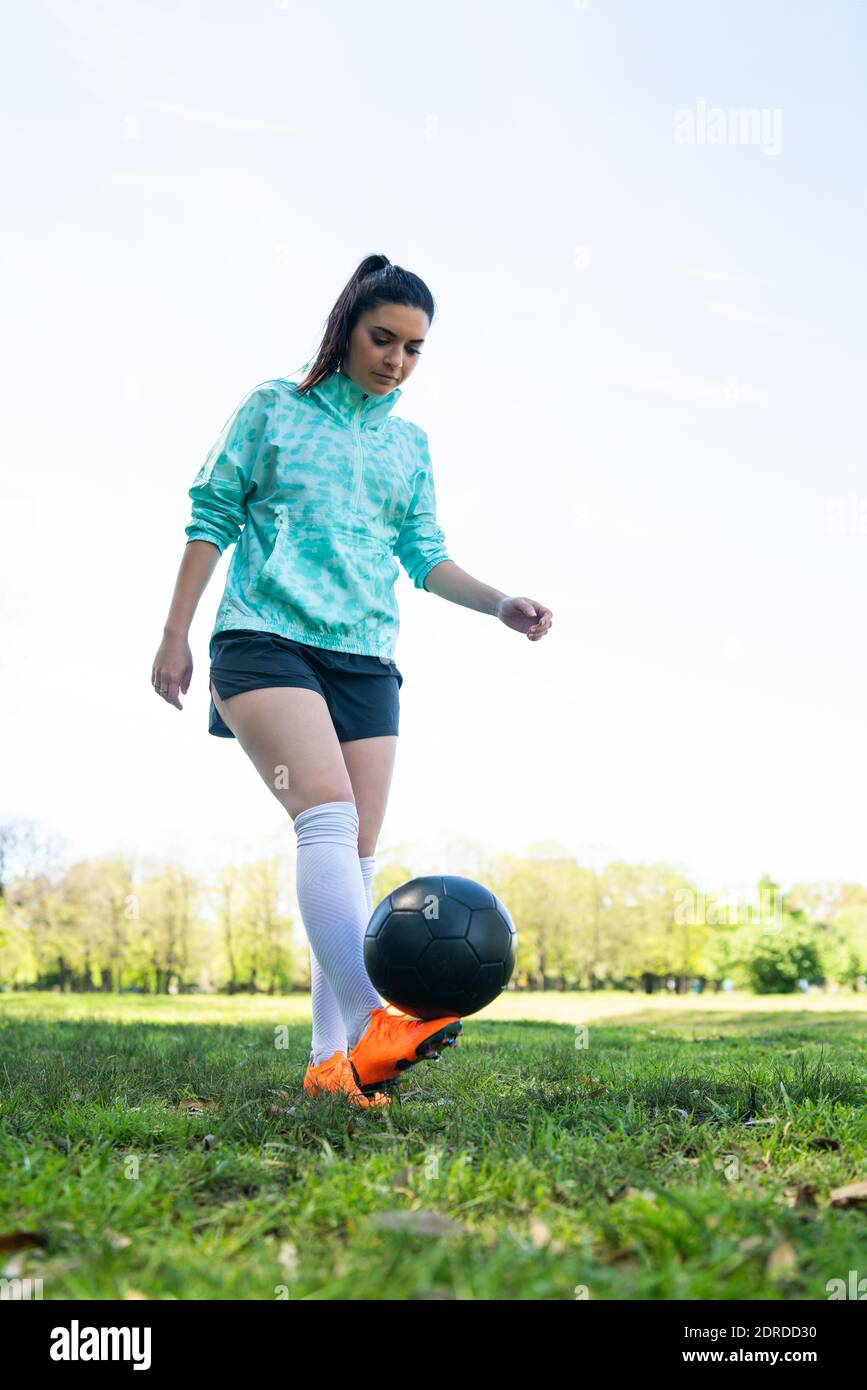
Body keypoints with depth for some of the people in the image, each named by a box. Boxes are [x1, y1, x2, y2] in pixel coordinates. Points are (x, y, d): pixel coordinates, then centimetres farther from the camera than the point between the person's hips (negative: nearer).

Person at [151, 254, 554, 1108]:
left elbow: (423, 557, 17)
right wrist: (175, 635, 1)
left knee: (357, 853, -3)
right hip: (265, 639, -5)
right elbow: (211, 517, 6)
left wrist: (499, 604, 0)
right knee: (328, 816, -26)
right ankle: (372, 1021, -41)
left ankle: (331, 1059, -1)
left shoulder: (410, 445, 18)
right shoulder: (274, 409, 7)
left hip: (365, 659, 5)